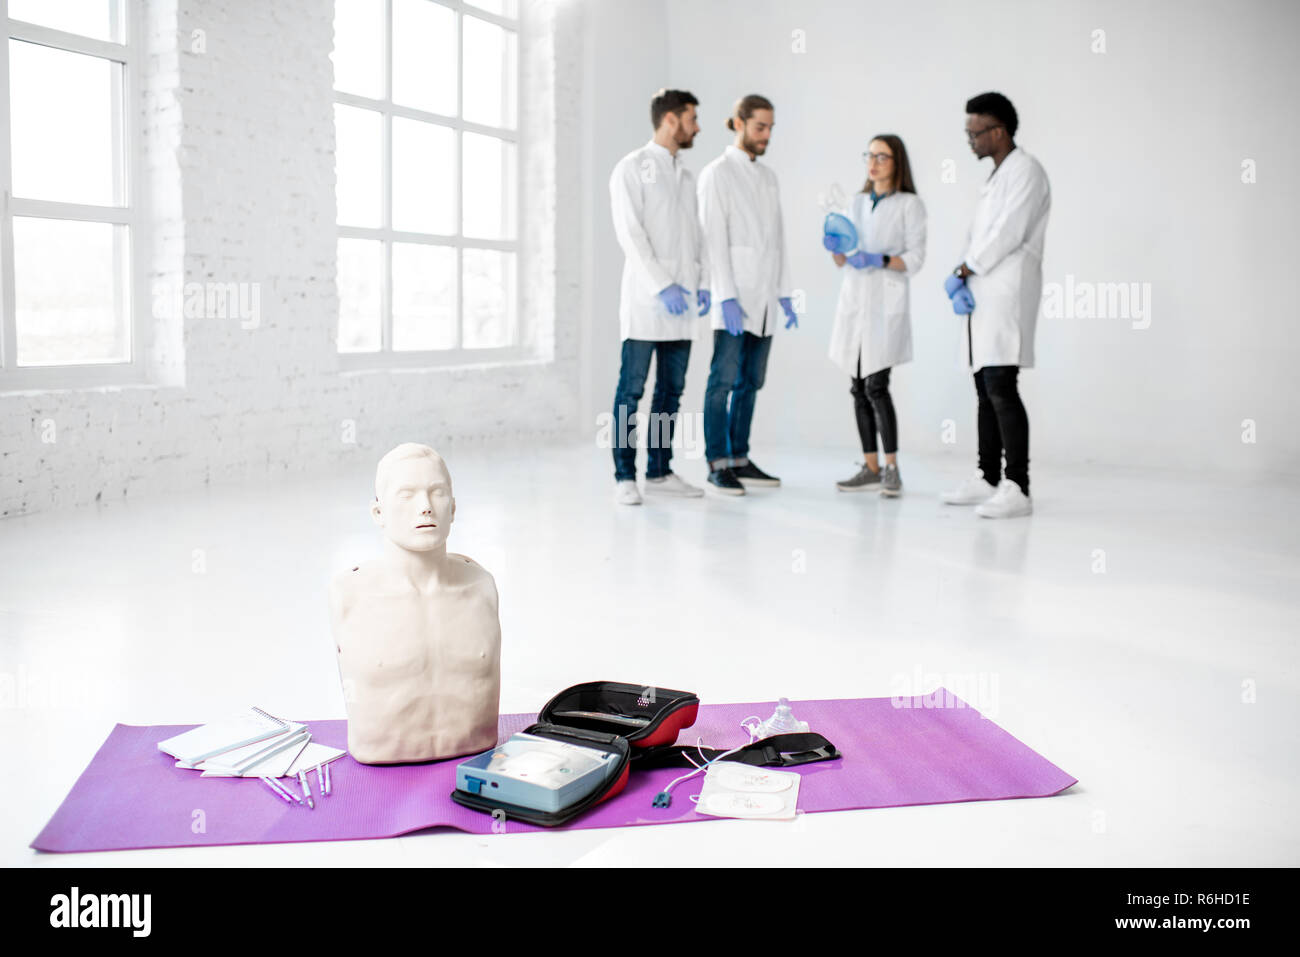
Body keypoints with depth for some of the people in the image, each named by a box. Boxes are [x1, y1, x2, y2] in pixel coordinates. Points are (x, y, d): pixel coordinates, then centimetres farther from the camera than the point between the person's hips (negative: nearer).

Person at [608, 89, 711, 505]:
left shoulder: (685, 175, 18)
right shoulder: (631, 168, -3)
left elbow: (695, 233, 18)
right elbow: (630, 233, -11)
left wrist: (703, 283, 5)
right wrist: (662, 286, -18)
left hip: (680, 303, 7)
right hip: (645, 298, -7)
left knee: (671, 389, 7)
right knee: (632, 388, -5)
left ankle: (659, 471, 14)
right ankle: (624, 477, -1)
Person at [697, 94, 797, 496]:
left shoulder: (768, 177, 17)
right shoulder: (717, 173, -4)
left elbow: (777, 238, 18)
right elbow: (714, 239, -12)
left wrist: (784, 293, 12)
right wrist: (727, 297, -19)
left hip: (764, 298, 7)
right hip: (734, 298, -7)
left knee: (750, 381, 8)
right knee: (724, 379, -8)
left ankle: (740, 460, 14)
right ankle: (717, 466, -4)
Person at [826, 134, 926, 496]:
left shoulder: (909, 204, 1)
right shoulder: (858, 202, 16)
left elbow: (915, 258, -6)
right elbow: (842, 259, 14)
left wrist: (880, 260, -20)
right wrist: (836, 247, -7)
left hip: (886, 302, -5)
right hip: (853, 298, 5)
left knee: (876, 386, -13)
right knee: (858, 388, 3)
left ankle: (891, 469, -4)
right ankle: (870, 468, 10)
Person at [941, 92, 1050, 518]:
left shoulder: (1025, 169, -6)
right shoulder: (995, 177, 22)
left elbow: (1009, 233, -17)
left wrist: (963, 271, -9)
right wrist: (961, 280, 0)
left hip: (1007, 293, -9)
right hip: (983, 296, 9)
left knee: (1001, 388, -15)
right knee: (986, 390, 10)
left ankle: (1017, 489, -14)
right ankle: (987, 480, 17)